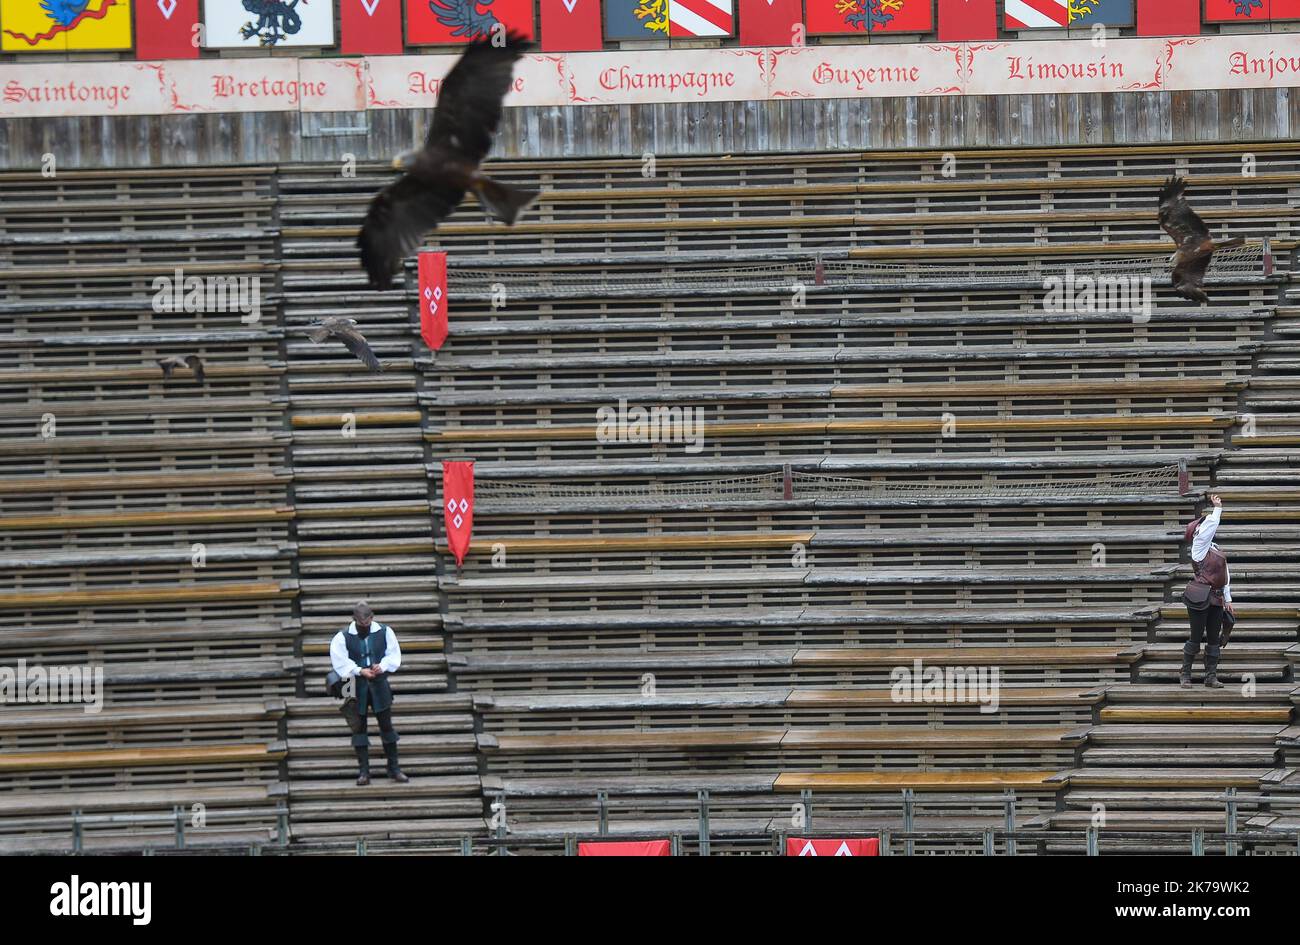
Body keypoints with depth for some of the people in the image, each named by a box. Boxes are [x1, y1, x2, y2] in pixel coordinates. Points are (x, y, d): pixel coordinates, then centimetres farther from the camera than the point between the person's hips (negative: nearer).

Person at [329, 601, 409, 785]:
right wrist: (360, 671, -24)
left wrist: (382, 667, -19)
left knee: (387, 726, 5)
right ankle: (364, 771, 6)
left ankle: (394, 768, 14)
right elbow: (341, 662, -12)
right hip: (357, 689, -1)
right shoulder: (343, 637, -4)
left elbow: (394, 655, 1)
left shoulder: (385, 632, 1)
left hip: (379, 687, 1)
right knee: (359, 728, 1)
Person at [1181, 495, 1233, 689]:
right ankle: (1185, 675, 3)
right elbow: (1211, 525, -10)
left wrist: (1228, 599, 15)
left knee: (1214, 639, 5)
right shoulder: (1200, 545, -1)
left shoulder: (1217, 550, 19)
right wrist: (1217, 507, 2)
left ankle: (1211, 676, 9)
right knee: (1196, 637, -5)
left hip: (1216, 599, 7)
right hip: (1200, 598, -7)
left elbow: (1225, 576, 20)